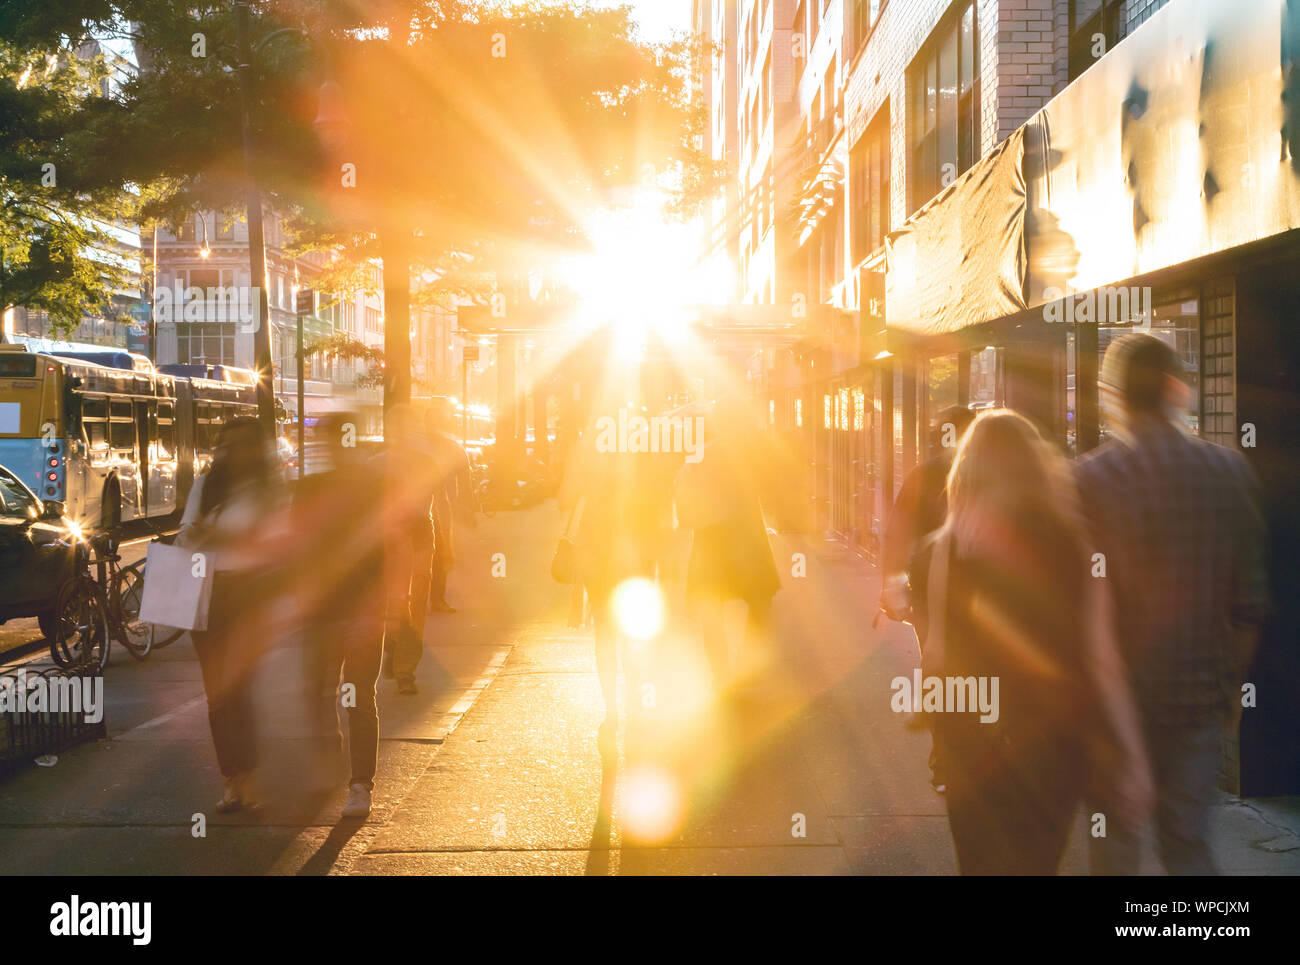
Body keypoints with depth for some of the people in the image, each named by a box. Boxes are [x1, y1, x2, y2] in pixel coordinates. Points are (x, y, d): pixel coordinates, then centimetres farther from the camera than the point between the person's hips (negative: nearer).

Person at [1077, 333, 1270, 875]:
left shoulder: (1089, 477, -13)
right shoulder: (1231, 472, -4)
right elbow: (1250, 600, 0)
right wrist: (1232, 681, 14)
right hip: (1201, 693, 3)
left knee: (1114, 841, 12)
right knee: (1188, 842, 14)